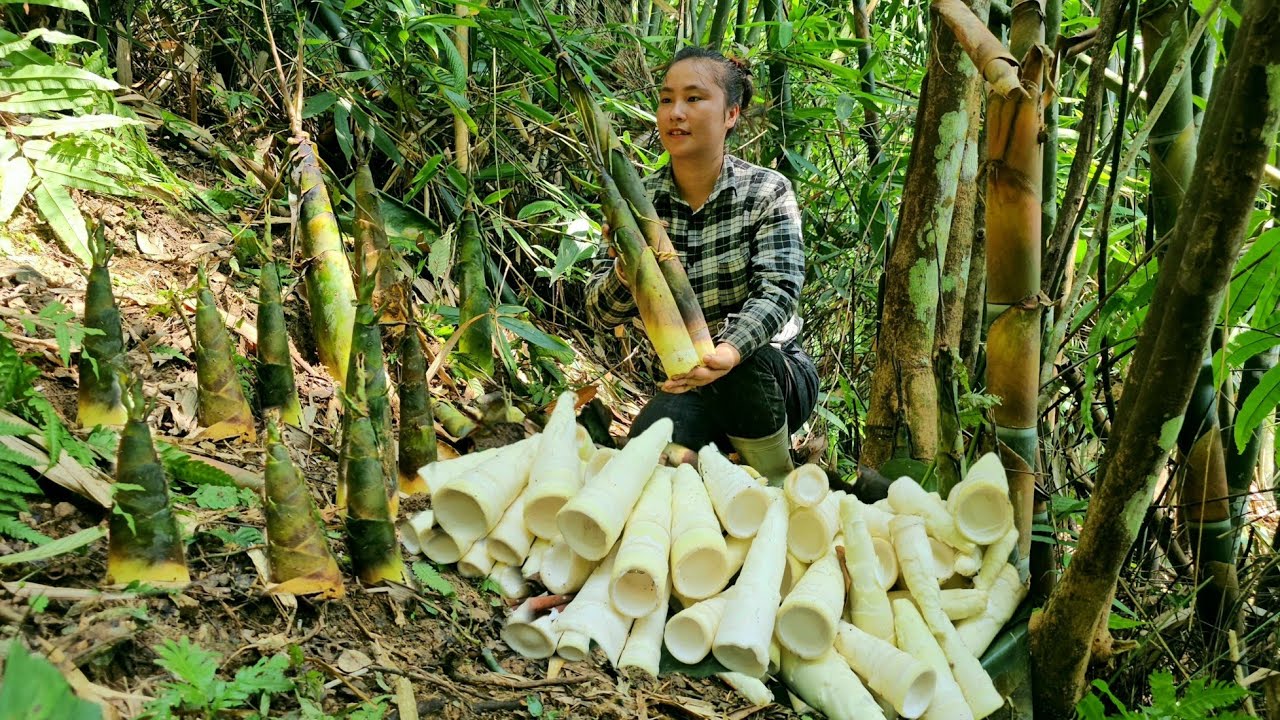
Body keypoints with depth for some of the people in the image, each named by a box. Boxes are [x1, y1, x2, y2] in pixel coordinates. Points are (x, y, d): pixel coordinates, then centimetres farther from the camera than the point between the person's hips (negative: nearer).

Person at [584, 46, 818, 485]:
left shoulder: (767, 192, -9)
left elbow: (778, 292, -23)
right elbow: (602, 314, -6)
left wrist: (729, 353, -44)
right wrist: (626, 271, -31)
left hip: (774, 375, 0)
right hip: (690, 385, 1)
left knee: (746, 367, -35)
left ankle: (778, 487, -9)